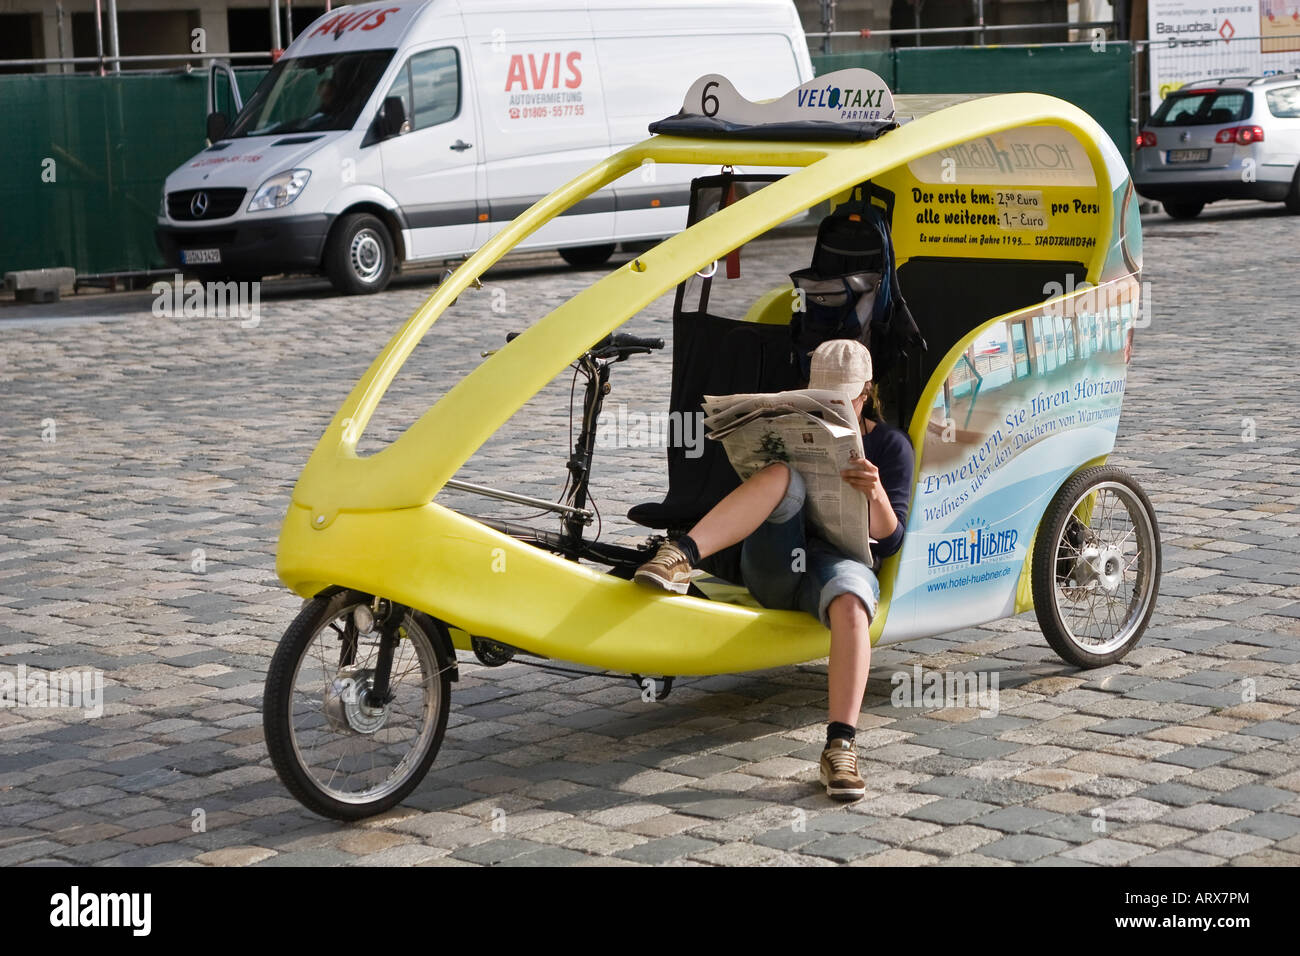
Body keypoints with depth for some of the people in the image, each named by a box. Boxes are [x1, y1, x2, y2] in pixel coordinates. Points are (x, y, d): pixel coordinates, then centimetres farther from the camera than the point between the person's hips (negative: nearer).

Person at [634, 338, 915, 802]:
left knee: (850, 604, -40)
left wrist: (877, 494, -19)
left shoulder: (891, 446, 12)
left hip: (840, 560, -1)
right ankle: (681, 556, -51)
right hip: (772, 568, 1)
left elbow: (889, 542, 2)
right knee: (782, 476, -29)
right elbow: (759, 494, 18)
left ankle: (840, 746, -50)